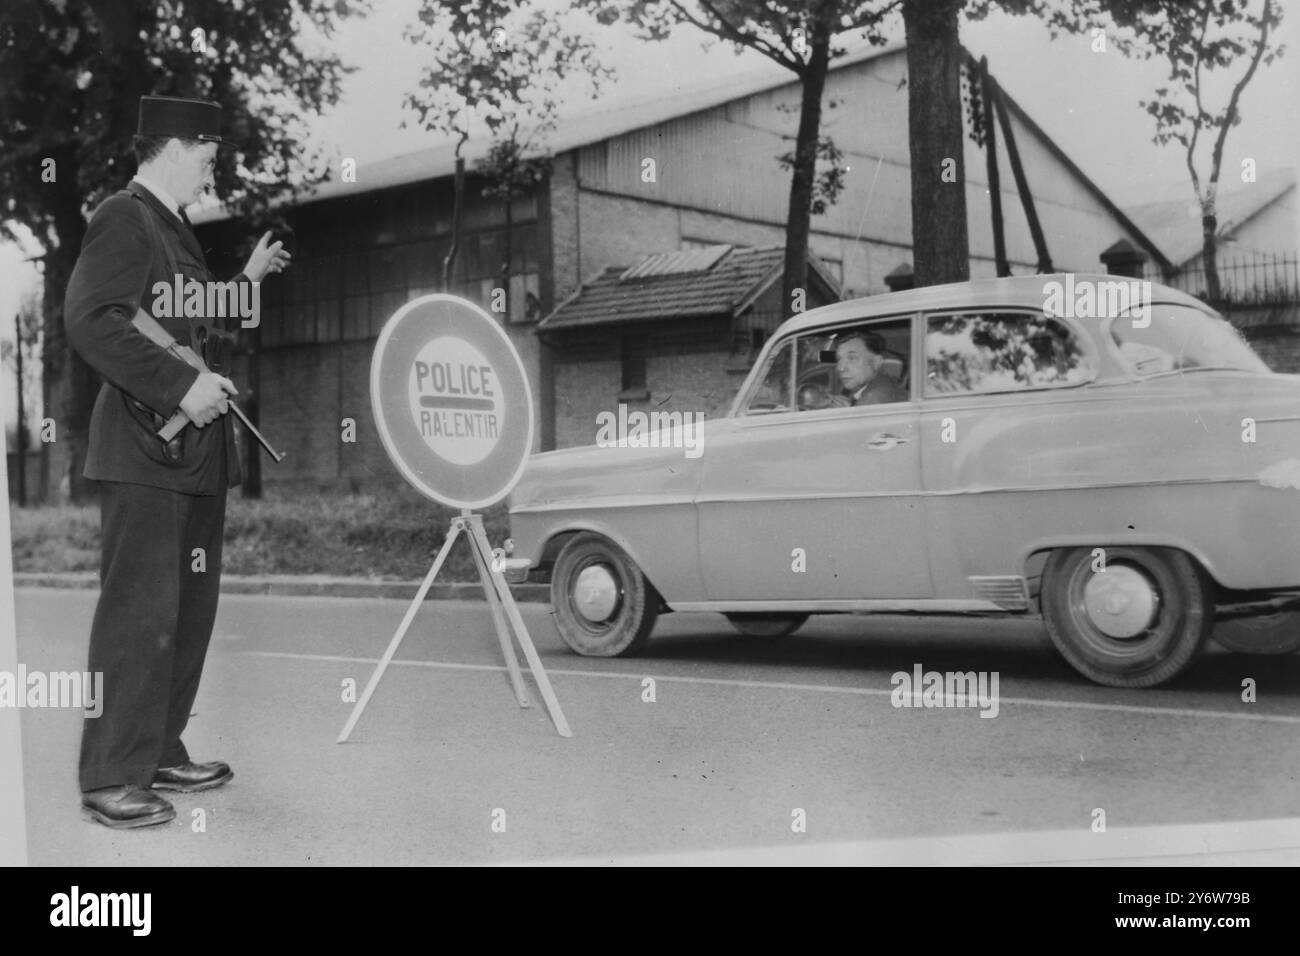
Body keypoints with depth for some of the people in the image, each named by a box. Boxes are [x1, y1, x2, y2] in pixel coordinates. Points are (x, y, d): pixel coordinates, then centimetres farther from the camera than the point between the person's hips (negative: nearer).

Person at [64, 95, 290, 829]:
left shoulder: (176, 229, 21)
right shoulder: (123, 218, -8)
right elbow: (89, 320, -20)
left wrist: (248, 281, 25)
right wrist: (181, 385, -23)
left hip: (196, 449, 10)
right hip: (146, 447, -10)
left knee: (191, 609, 13)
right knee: (140, 614, -9)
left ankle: (161, 754, 22)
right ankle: (111, 780, -3)